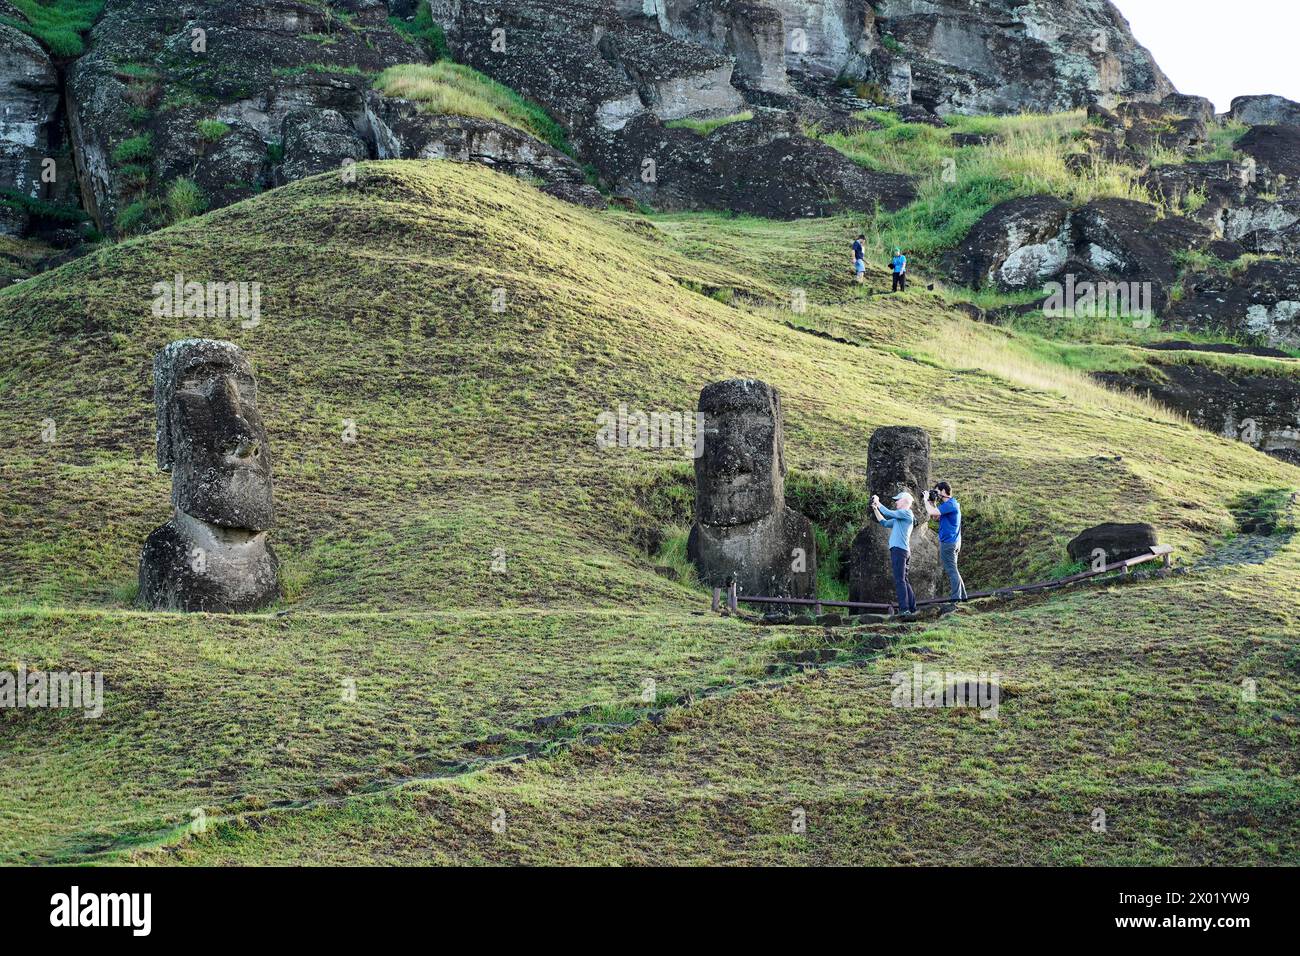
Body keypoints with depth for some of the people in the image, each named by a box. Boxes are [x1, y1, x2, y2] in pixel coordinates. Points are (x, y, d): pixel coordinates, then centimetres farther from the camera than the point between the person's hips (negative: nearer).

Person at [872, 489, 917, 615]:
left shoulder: (907, 513, -4)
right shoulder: (900, 517, 25)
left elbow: (888, 513, -12)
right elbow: (885, 523, 28)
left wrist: (878, 503, 0)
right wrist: (875, 509, 22)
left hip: (899, 549, -10)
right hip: (898, 550, 10)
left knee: (900, 580, -14)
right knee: (904, 581, 11)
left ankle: (904, 609, -20)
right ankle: (912, 608, 11)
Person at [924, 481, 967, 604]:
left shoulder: (949, 504, -16)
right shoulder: (953, 503, 16)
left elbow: (932, 512, -26)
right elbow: (936, 517, 19)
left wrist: (927, 500, -11)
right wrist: (932, 502, 11)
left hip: (948, 542, -10)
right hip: (955, 542, 10)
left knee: (951, 570, -8)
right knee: (953, 570, 15)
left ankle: (955, 597, -9)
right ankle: (962, 595, 18)